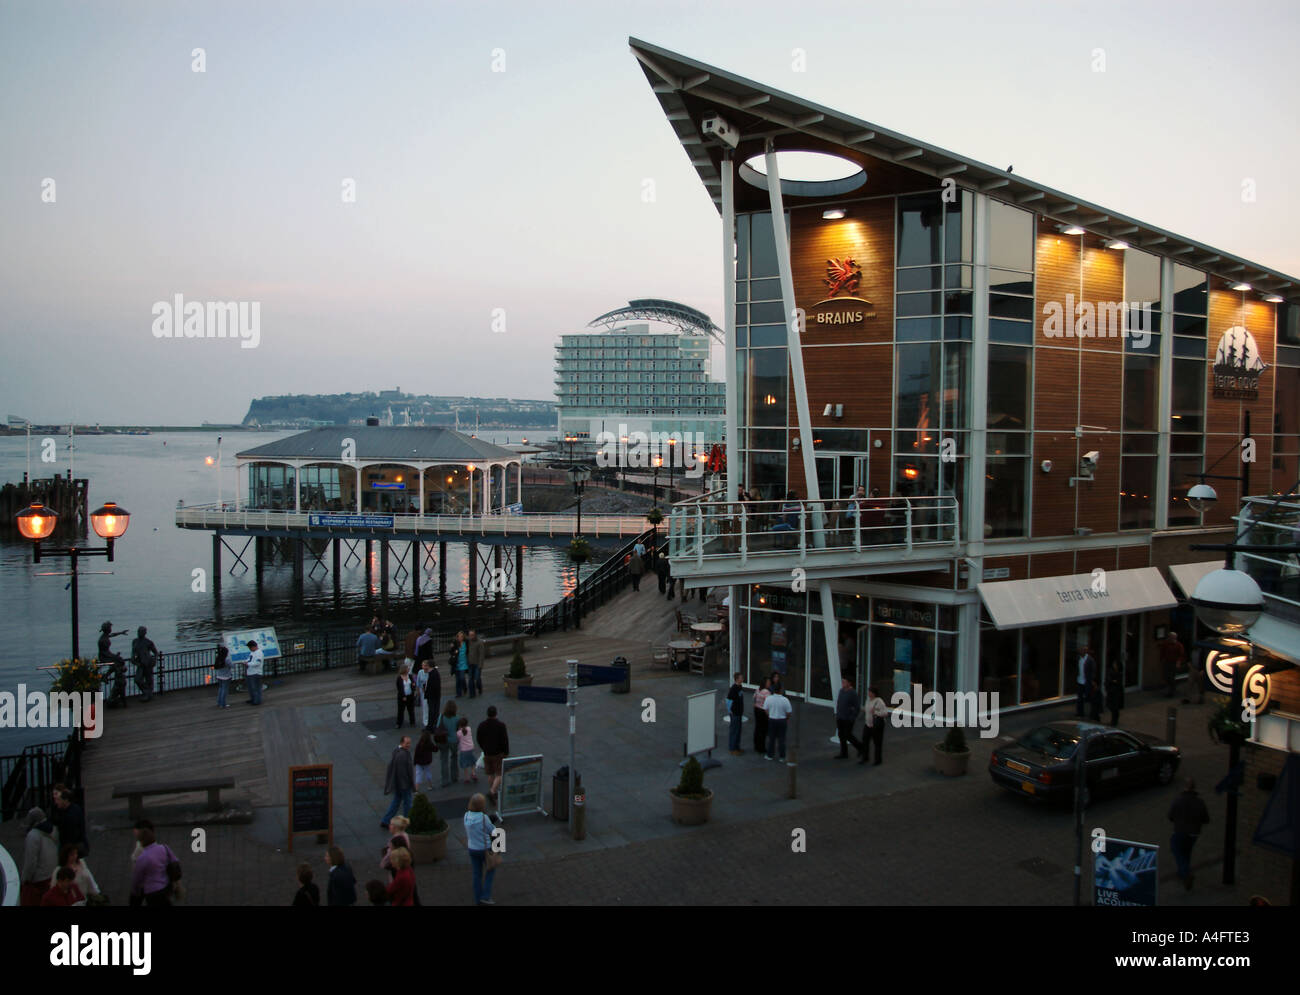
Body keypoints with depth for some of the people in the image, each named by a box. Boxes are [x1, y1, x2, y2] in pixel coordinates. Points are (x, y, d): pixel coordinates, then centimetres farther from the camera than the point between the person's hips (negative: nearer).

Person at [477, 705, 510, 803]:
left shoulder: (481, 725, -8)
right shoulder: (501, 725, -18)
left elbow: (478, 739, 3)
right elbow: (505, 740, -17)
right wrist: (506, 753, -4)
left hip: (487, 754, 4)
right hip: (498, 754, -4)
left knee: (490, 774, 18)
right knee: (499, 775, 6)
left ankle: (493, 794, 27)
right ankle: (492, 792, -13)